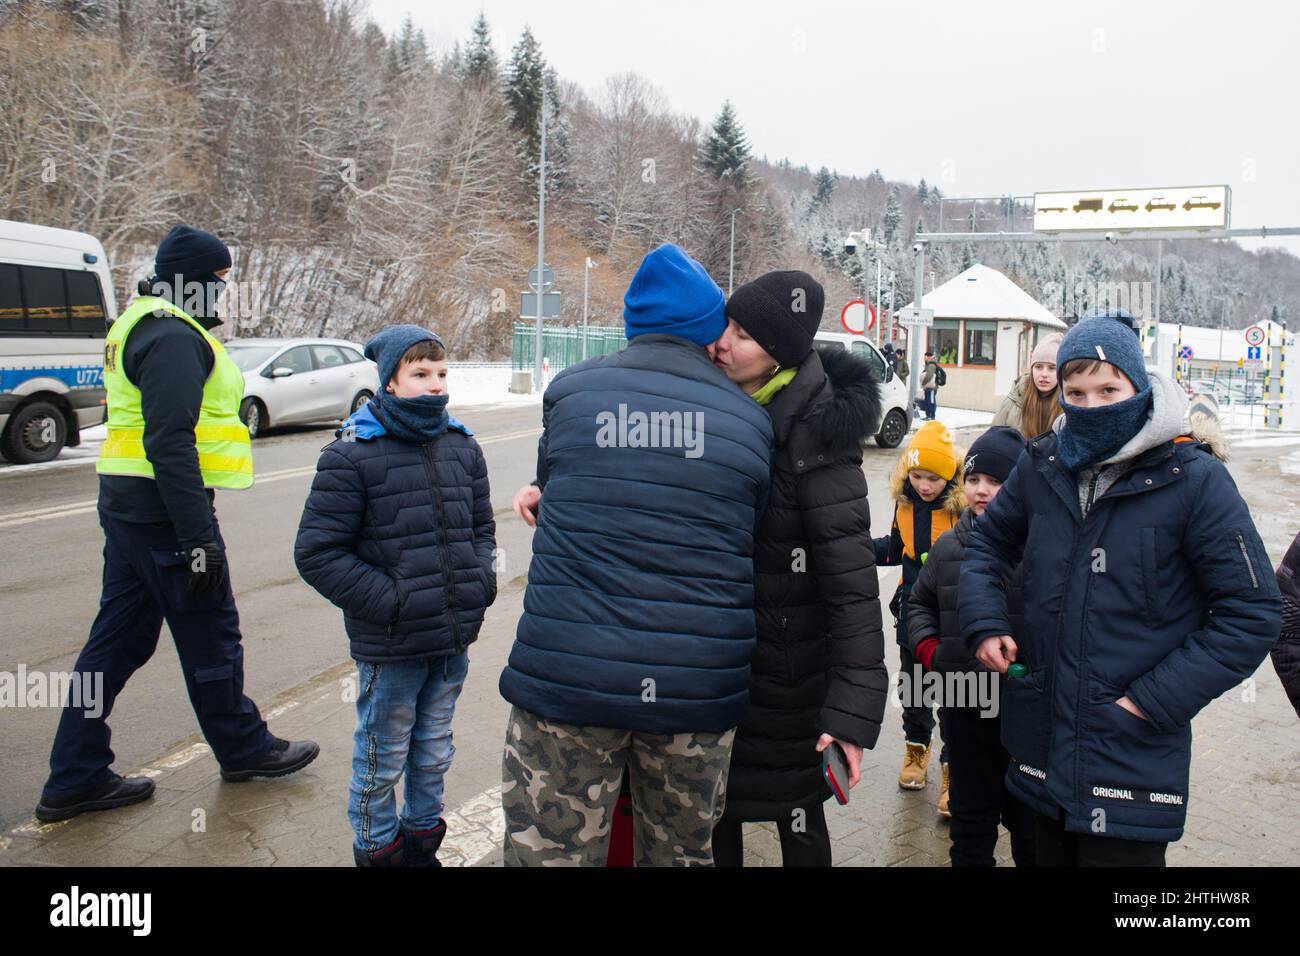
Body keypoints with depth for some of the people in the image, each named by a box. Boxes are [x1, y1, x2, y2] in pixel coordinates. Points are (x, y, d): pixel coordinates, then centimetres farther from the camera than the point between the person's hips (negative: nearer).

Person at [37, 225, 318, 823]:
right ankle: (243, 750, 23)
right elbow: (170, 442, -24)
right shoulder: (175, 337, -16)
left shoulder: (143, 327, 19)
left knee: (118, 639, 12)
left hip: (126, 505, 10)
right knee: (210, 636, 5)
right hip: (163, 510, -10)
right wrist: (198, 537, -24)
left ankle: (75, 779, 18)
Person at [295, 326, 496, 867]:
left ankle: (422, 839, 42)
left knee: (433, 754, 22)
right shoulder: (352, 455, -13)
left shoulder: (462, 446, 4)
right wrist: (390, 601, -19)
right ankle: (377, 848, 34)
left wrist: (483, 579, -2)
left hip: (455, 639, 5)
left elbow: (481, 526, 17)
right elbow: (317, 554, -14)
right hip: (389, 647, -5)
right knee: (382, 761, 13)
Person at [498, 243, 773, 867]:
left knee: (550, 851, 9)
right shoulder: (750, 419, 8)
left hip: (565, 677, -2)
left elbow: (552, 486, 13)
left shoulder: (569, 389, 3)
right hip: (698, 691, 2)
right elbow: (745, 538, 11)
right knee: (680, 854, 20)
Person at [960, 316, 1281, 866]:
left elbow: (1252, 612, -8)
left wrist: (1153, 701, -13)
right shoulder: (1042, 467, 2)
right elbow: (989, 542, 19)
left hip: (1136, 755, -4)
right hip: (1042, 748, 5)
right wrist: (984, 624, 3)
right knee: (1050, 854, 20)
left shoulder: (1194, 480, -11)